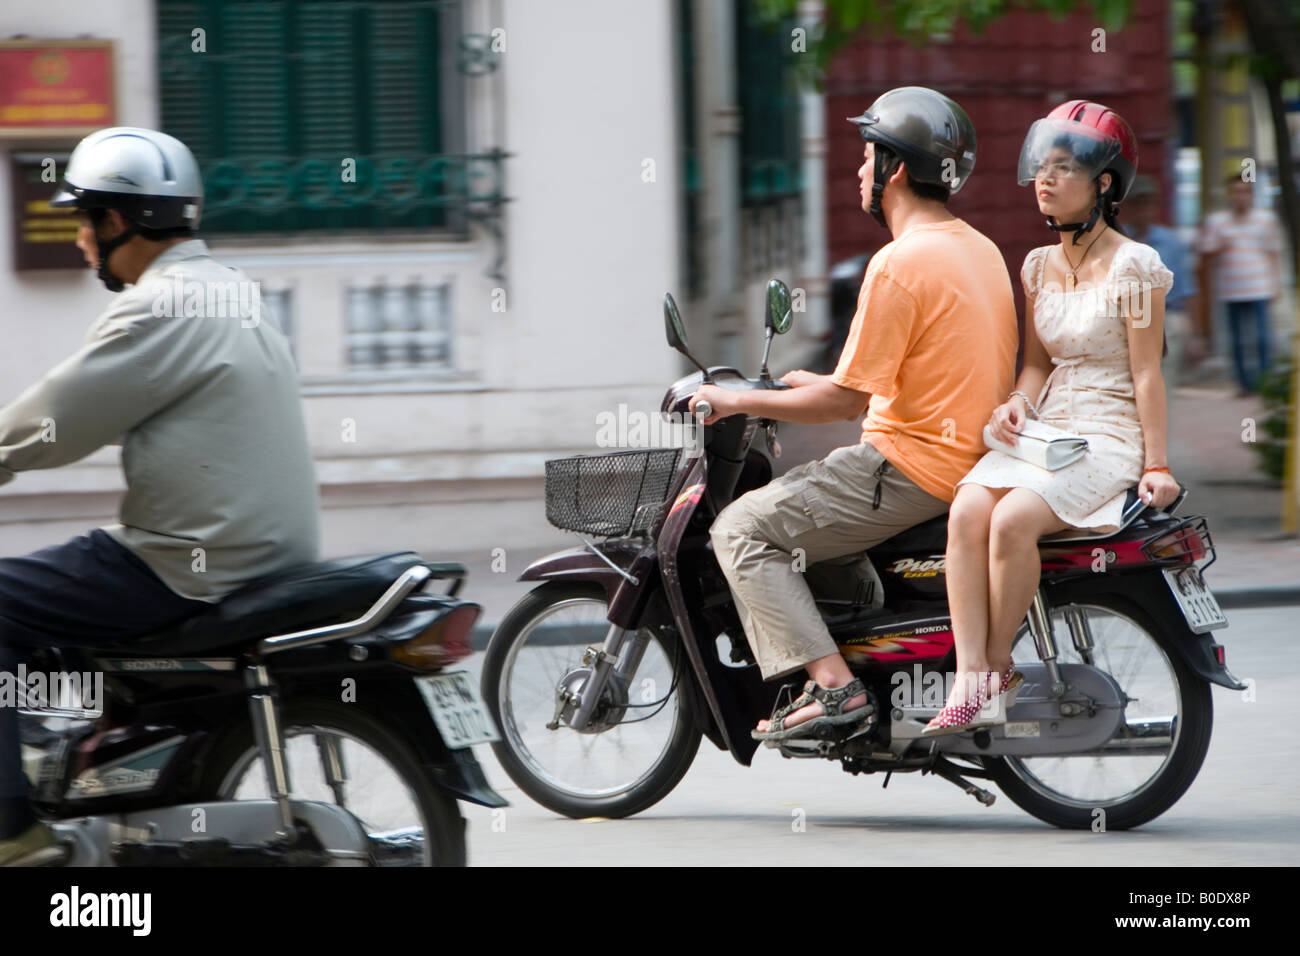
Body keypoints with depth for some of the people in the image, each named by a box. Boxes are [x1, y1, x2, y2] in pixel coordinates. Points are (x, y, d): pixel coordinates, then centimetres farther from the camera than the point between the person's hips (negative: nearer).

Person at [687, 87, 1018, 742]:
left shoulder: (900, 263, -17)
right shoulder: (979, 250, 13)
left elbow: (848, 398, -18)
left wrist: (738, 401, -8)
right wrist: (817, 385, 22)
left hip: (912, 468, -10)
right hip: (969, 459, 10)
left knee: (741, 531, -7)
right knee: (790, 494, 27)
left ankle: (831, 683, -18)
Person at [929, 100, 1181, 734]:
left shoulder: (1132, 266, -5)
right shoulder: (1039, 266, 15)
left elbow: (1146, 373, -6)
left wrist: (1156, 466, -8)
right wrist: (1019, 400, -4)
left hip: (1111, 438, -6)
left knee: (1014, 520, -32)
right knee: (967, 512, -25)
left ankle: (999, 669, -15)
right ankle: (970, 685, -30)